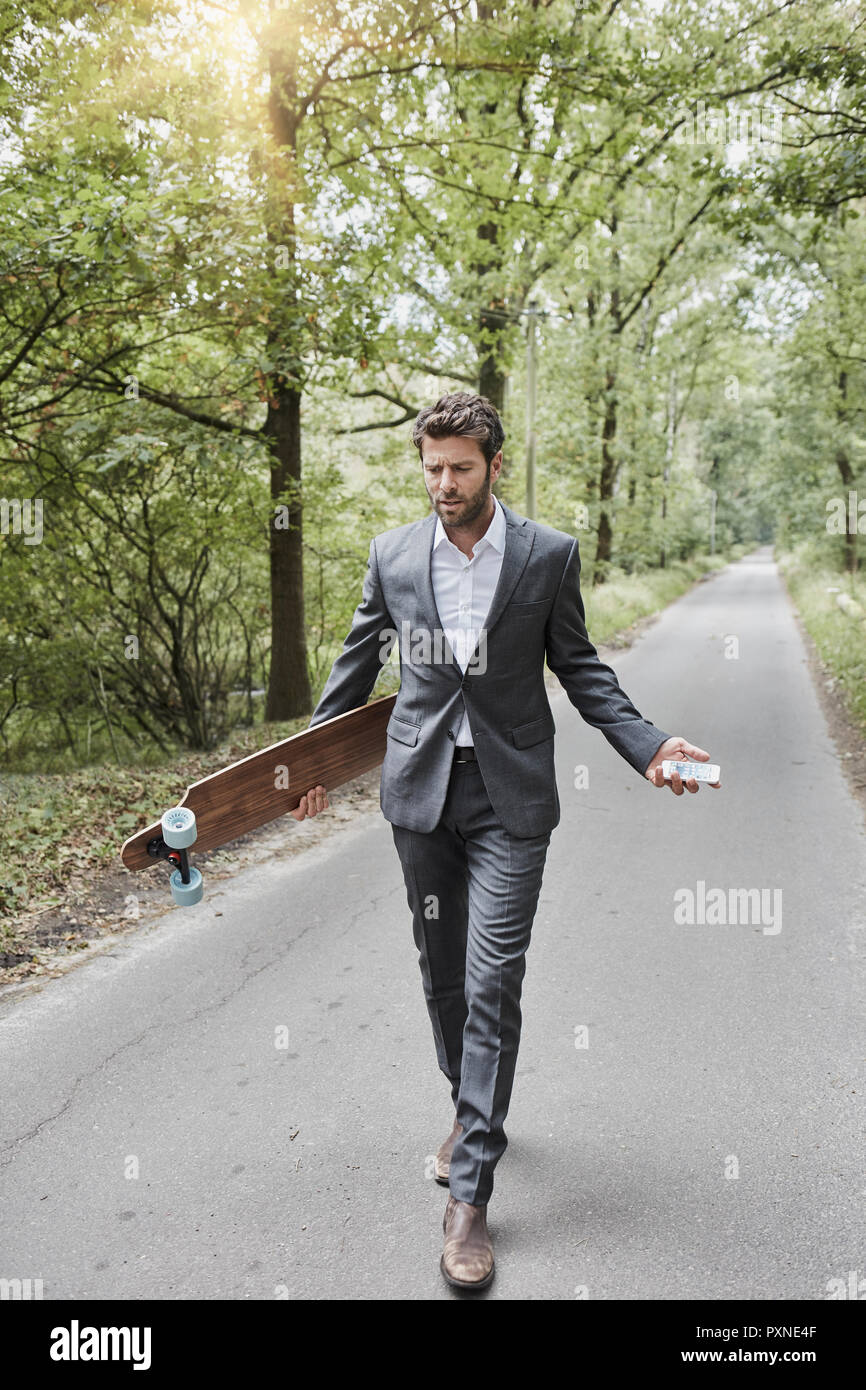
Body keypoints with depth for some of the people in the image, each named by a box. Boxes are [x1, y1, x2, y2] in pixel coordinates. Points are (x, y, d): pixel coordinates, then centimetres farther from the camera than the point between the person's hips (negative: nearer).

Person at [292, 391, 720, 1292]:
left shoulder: (549, 555, -1)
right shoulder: (392, 554, 4)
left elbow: (577, 666, 5)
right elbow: (357, 661, 14)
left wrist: (645, 745, -7)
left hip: (510, 797, -2)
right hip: (421, 790, 3)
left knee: (493, 982, -7)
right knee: (442, 975, 14)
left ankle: (469, 1191, 4)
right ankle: (472, 1114, 39)